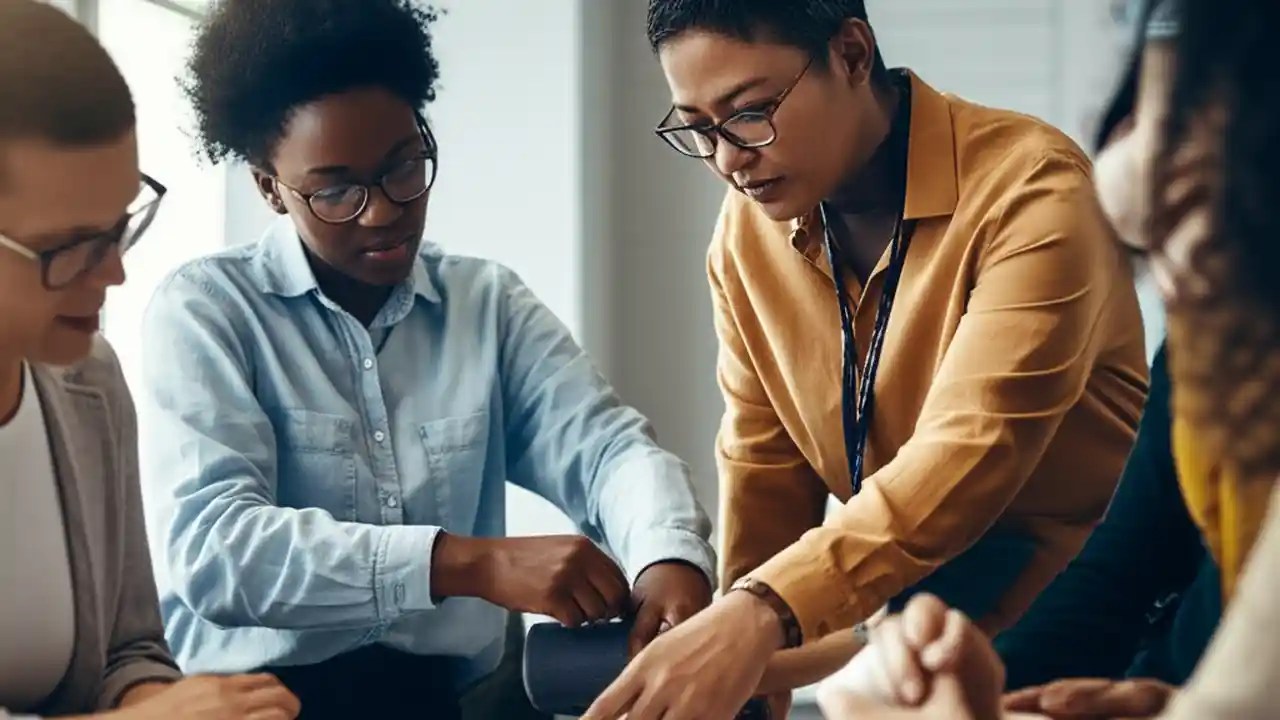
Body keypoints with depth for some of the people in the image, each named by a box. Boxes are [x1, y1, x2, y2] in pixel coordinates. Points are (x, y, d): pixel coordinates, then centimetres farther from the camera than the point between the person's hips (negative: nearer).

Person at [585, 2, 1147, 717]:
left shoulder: (1030, 189, -19)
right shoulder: (748, 234, 0)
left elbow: (973, 450, -30)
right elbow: (764, 469, 4)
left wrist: (765, 612, -41)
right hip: (904, 619, 5)